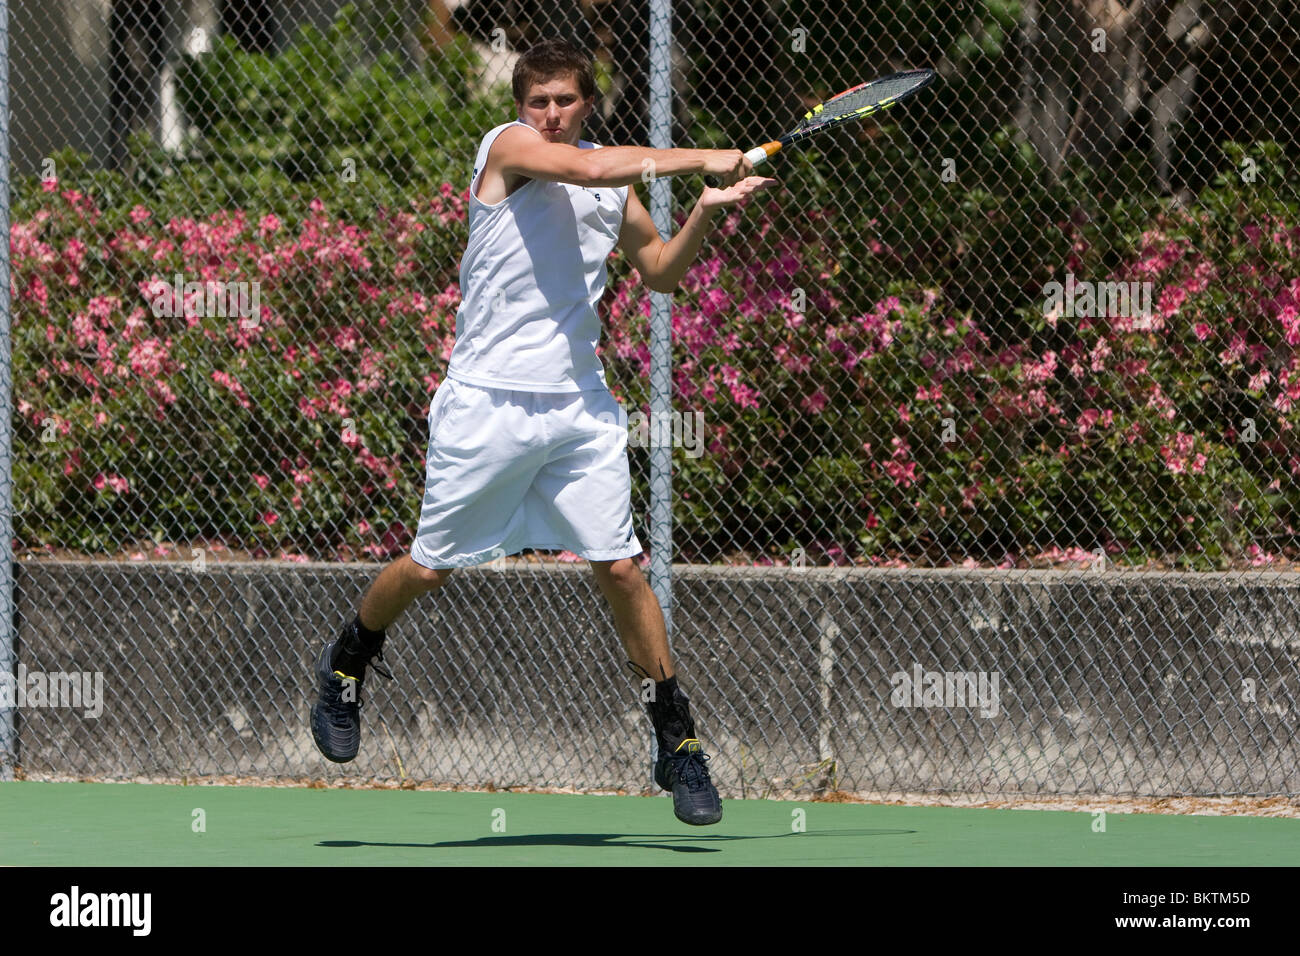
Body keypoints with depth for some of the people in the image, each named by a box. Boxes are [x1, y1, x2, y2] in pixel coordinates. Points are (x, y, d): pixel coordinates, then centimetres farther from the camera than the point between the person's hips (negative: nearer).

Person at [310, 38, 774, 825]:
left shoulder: (616, 180, 11)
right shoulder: (508, 147, -7)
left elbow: (661, 272, 24)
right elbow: (585, 168, -27)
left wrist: (705, 212, 6)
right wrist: (699, 159, -24)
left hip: (580, 406, 4)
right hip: (487, 400, -4)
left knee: (620, 568, -3)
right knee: (430, 568, 5)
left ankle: (678, 740, 4)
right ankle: (348, 663, 33)